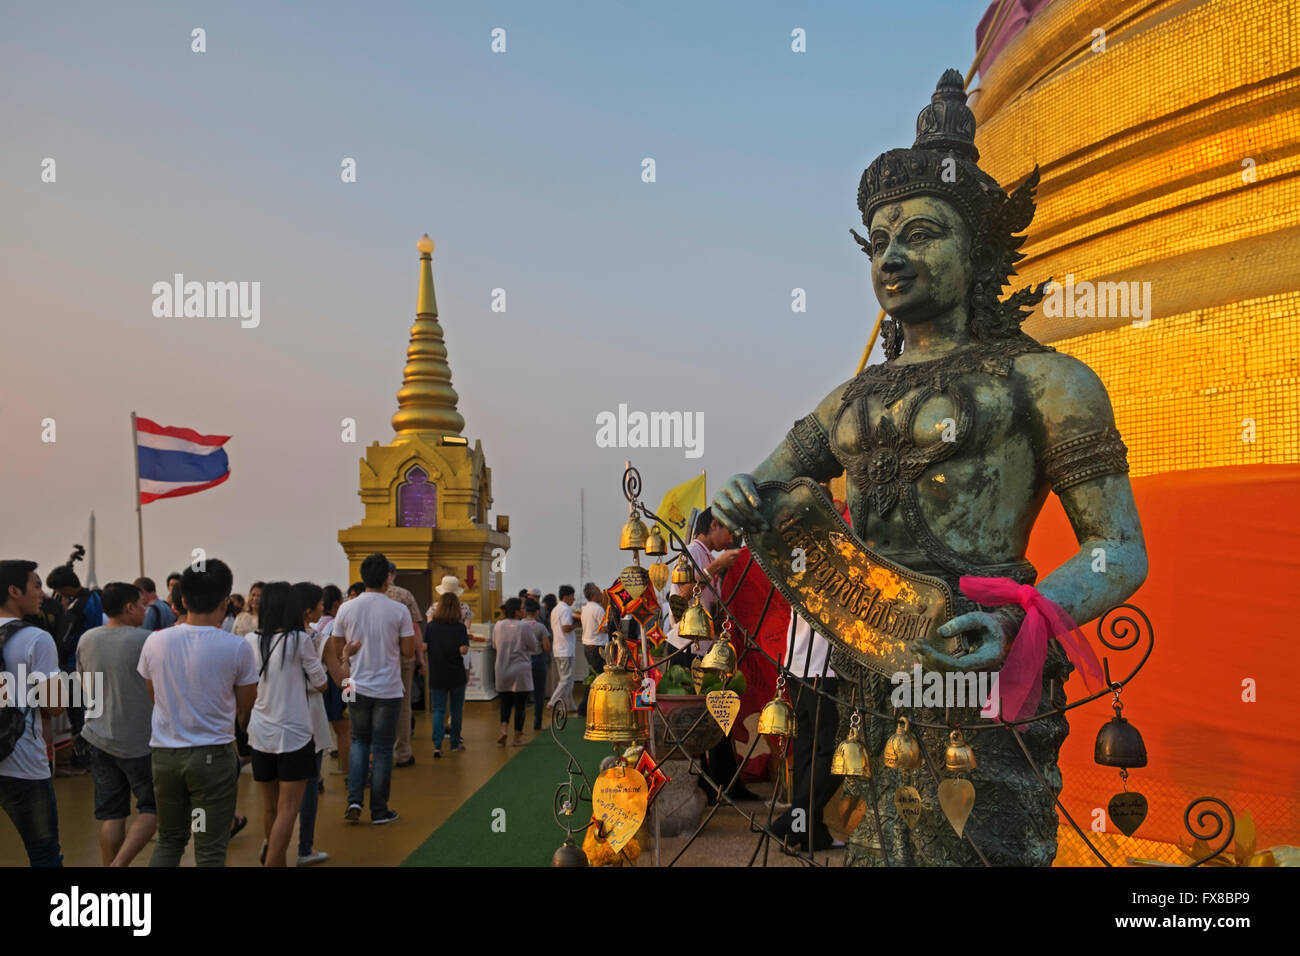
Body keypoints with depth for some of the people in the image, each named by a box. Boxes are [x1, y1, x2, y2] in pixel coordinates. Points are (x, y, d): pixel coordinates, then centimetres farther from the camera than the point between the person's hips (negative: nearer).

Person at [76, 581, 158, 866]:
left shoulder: (86, 639, 4)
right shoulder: (145, 639, -16)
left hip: (99, 738, 6)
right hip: (139, 742, -5)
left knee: (111, 813, 10)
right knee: (152, 809, 7)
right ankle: (119, 863, -7)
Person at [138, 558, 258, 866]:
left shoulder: (155, 642, -2)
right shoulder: (237, 647, -12)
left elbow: (154, 696, 13)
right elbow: (246, 708, 0)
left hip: (164, 752, 4)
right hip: (213, 755, -4)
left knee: (168, 841, 19)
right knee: (210, 850, 3)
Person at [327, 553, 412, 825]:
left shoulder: (346, 609, -3)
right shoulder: (399, 611, -10)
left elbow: (337, 651, 3)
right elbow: (407, 651, -6)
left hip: (357, 688, 2)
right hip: (388, 690, -2)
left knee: (359, 741, 18)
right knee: (383, 749, 7)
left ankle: (354, 801, 6)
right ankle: (379, 810, 13)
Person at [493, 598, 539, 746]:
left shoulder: (498, 626, -1)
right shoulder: (524, 626, -13)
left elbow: (495, 646, 11)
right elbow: (533, 647, -4)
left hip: (502, 670, 4)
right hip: (520, 669, -4)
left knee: (505, 701, 18)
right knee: (520, 704, 5)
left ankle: (504, 728, -2)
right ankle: (518, 737, 8)